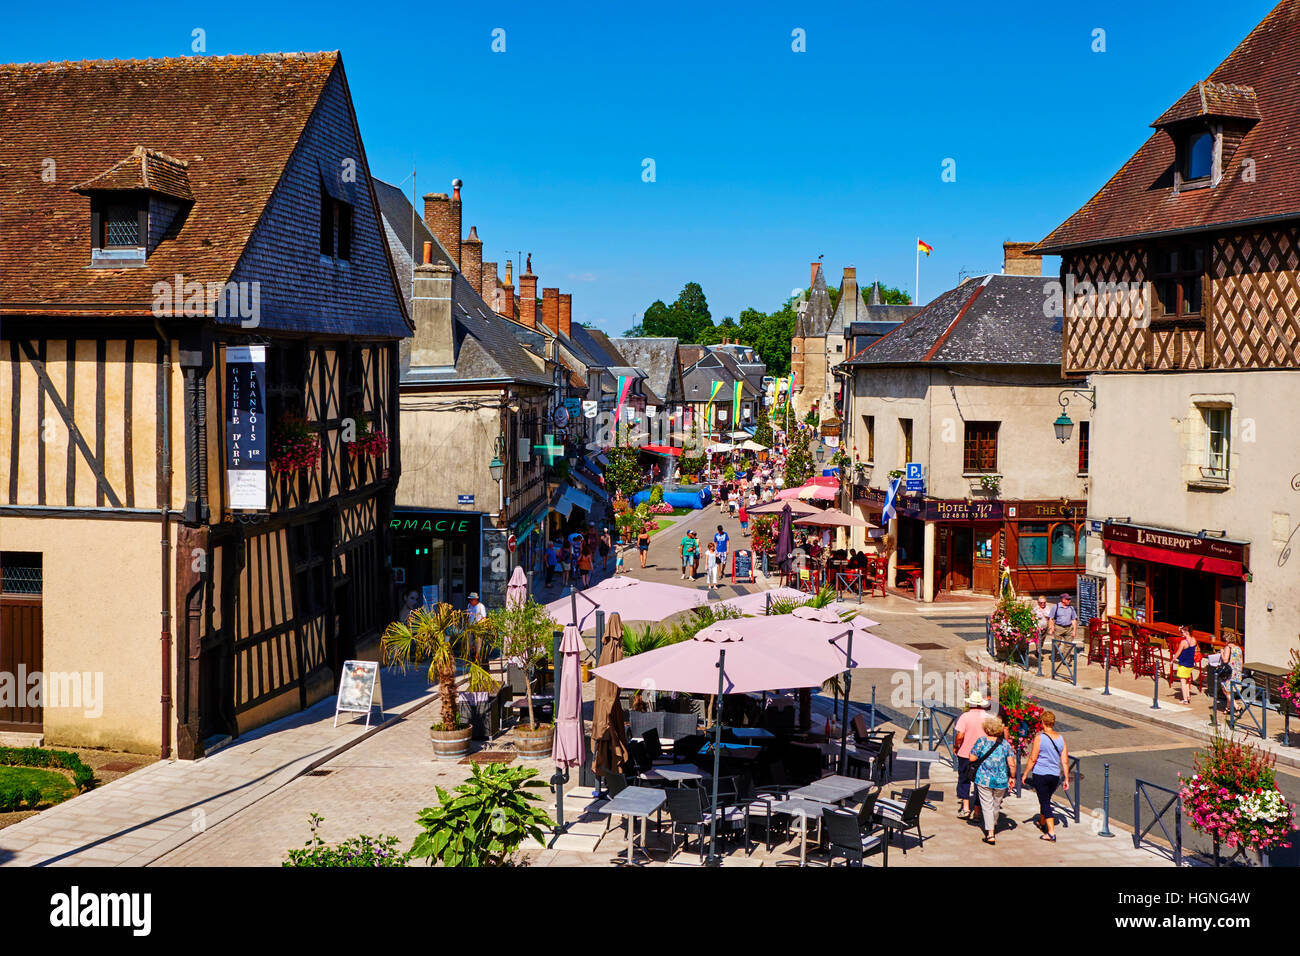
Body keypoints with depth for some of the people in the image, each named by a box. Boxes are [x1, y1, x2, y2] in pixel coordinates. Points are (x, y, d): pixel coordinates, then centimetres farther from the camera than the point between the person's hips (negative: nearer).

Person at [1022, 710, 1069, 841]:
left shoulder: (1039, 738, -12)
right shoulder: (1061, 739, 2)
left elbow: (1032, 759, -10)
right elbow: (1065, 761, 4)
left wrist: (1025, 774, 0)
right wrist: (1066, 778, 10)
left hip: (1040, 774, -5)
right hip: (1055, 775, 5)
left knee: (1045, 803, -2)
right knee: (1046, 800, 25)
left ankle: (1051, 833, -9)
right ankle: (1042, 823, 45)